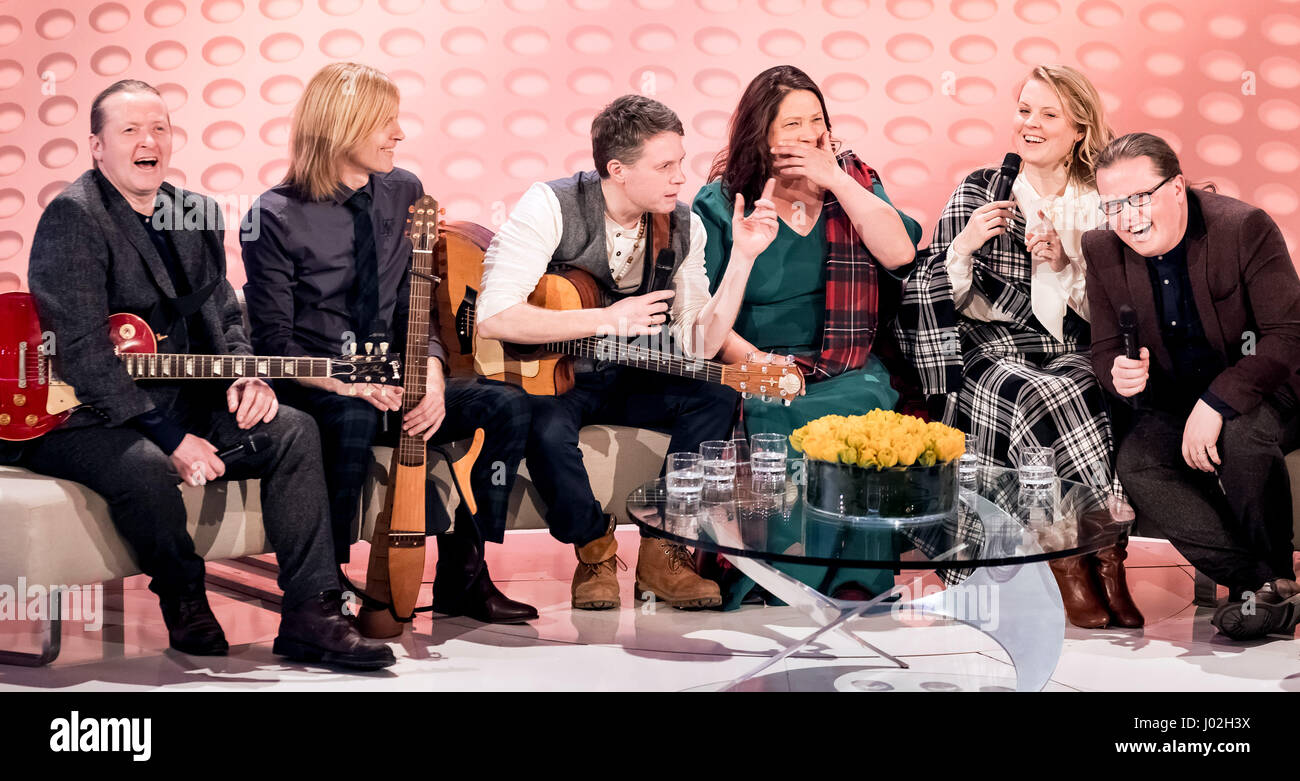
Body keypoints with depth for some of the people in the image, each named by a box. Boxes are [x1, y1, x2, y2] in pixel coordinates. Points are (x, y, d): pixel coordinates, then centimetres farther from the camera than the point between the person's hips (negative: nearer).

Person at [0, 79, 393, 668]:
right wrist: (171, 438, -25)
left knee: (293, 430, -11)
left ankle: (310, 618, -12)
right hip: (78, 416, -7)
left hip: (180, 401, 7)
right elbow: (82, 353, -21)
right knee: (144, 466, -36)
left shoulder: (197, 213, 11)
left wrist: (246, 374, -6)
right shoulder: (73, 217, -13)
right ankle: (185, 605, -5)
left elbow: (223, 315, 19)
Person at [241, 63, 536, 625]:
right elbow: (274, 342, -9)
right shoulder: (276, 217, -9)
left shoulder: (403, 193, 7)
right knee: (353, 417, -39)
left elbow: (416, 307, 8)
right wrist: (346, 381, -25)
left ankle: (461, 575, -6)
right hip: (313, 391, -5)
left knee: (506, 405, -15)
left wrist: (431, 378, -12)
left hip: (389, 385, 5)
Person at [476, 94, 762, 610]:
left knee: (716, 397, -20)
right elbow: (493, 318, -28)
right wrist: (608, 320, -28)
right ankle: (595, 550, -8)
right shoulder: (552, 207, -18)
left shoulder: (682, 227, -2)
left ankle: (661, 552, -9)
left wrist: (743, 260, -15)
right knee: (545, 427, -37)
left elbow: (698, 346, -5)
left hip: (626, 379, 5)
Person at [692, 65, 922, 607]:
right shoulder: (722, 202, 6)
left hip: (848, 371, 2)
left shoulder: (853, 180, 13)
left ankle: (854, 583, -24)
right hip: (758, 373, -1)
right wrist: (754, 360, -15)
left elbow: (900, 252, -4)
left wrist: (835, 180, -4)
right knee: (780, 420, -34)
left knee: (859, 406, -32)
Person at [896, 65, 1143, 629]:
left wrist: (1064, 265, -9)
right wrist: (962, 247, -13)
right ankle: (1102, 550, -22)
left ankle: (1073, 560, -25)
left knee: (1072, 391, -34)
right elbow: (933, 302, 5)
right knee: (1042, 397, -34)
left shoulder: (1102, 204, 9)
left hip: (1075, 356, 1)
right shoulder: (978, 192, 8)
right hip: (992, 356, -1)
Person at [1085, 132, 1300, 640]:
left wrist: (1215, 403, -31)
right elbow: (1104, 349, 5)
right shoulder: (1103, 250, -2)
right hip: (1174, 404, 4)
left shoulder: (1246, 227, -16)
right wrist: (1120, 373, -22)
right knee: (1135, 461, -26)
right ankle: (1254, 579, -19)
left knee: (1242, 435, -36)